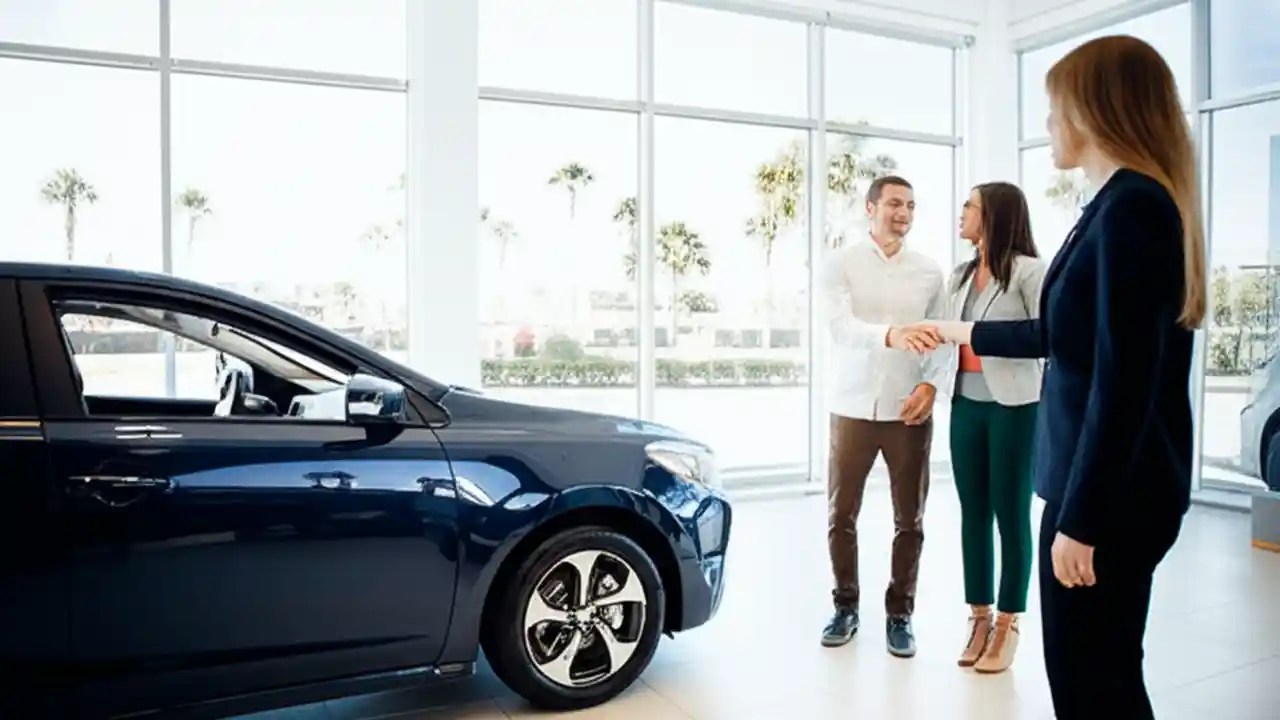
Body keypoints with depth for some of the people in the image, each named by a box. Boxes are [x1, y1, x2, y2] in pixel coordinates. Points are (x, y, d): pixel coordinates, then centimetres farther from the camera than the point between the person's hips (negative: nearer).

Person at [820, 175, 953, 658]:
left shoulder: (930, 272, 7)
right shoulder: (841, 264, -1)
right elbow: (842, 327, -17)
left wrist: (930, 385, -12)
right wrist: (890, 335, -36)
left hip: (909, 410, 2)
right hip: (852, 408, -1)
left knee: (909, 519, 7)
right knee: (841, 515, 6)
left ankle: (899, 614, 22)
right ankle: (846, 606, 24)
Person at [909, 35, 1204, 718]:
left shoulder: (1130, 207, -17)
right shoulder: (1125, 205, 13)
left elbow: (1123, 380, -22)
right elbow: (1066, 336, 23)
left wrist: (1081, 517, -20)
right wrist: (970, 333, 34)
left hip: (1110, 495, -10)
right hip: (1108, 486, 10)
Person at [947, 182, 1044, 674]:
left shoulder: (1028, 270, -6)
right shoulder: (960, 275, 13)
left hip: (1013, 406, -6)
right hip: (966, 405, 6)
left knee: (1011, 515, 3)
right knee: (973, 513, 8)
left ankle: (1007, 625, 13)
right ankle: (979, 619, 18)